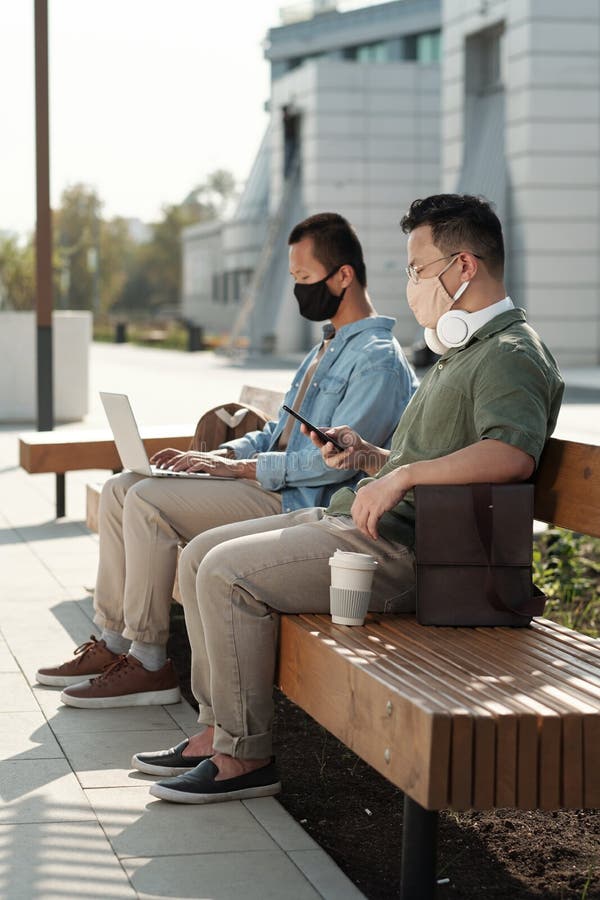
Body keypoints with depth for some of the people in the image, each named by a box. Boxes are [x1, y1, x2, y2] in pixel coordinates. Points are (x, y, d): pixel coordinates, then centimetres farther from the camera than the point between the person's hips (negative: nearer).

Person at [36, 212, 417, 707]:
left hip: (302, 505, -10)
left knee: (148, 500, -23)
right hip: (267, 481, 10)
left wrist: (238, 466, -18)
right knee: (121, 488, 3)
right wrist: (220, 454, 6)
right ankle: (114, 642, 3)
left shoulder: (379, 359, -13)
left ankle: (149, 664, -15)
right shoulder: (329, 348, 20)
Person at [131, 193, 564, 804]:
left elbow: (514, 453, -30)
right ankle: (216, 729, 9)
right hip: (356, 521, 11)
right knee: (201, 554, 8)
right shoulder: (460, 353, 23)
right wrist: (368, 456, 12)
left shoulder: (510, 355, -11)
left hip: (406, 548, -11)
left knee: (228, 572, -20)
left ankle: (244, 756, -11)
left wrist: (403, 475, -29)